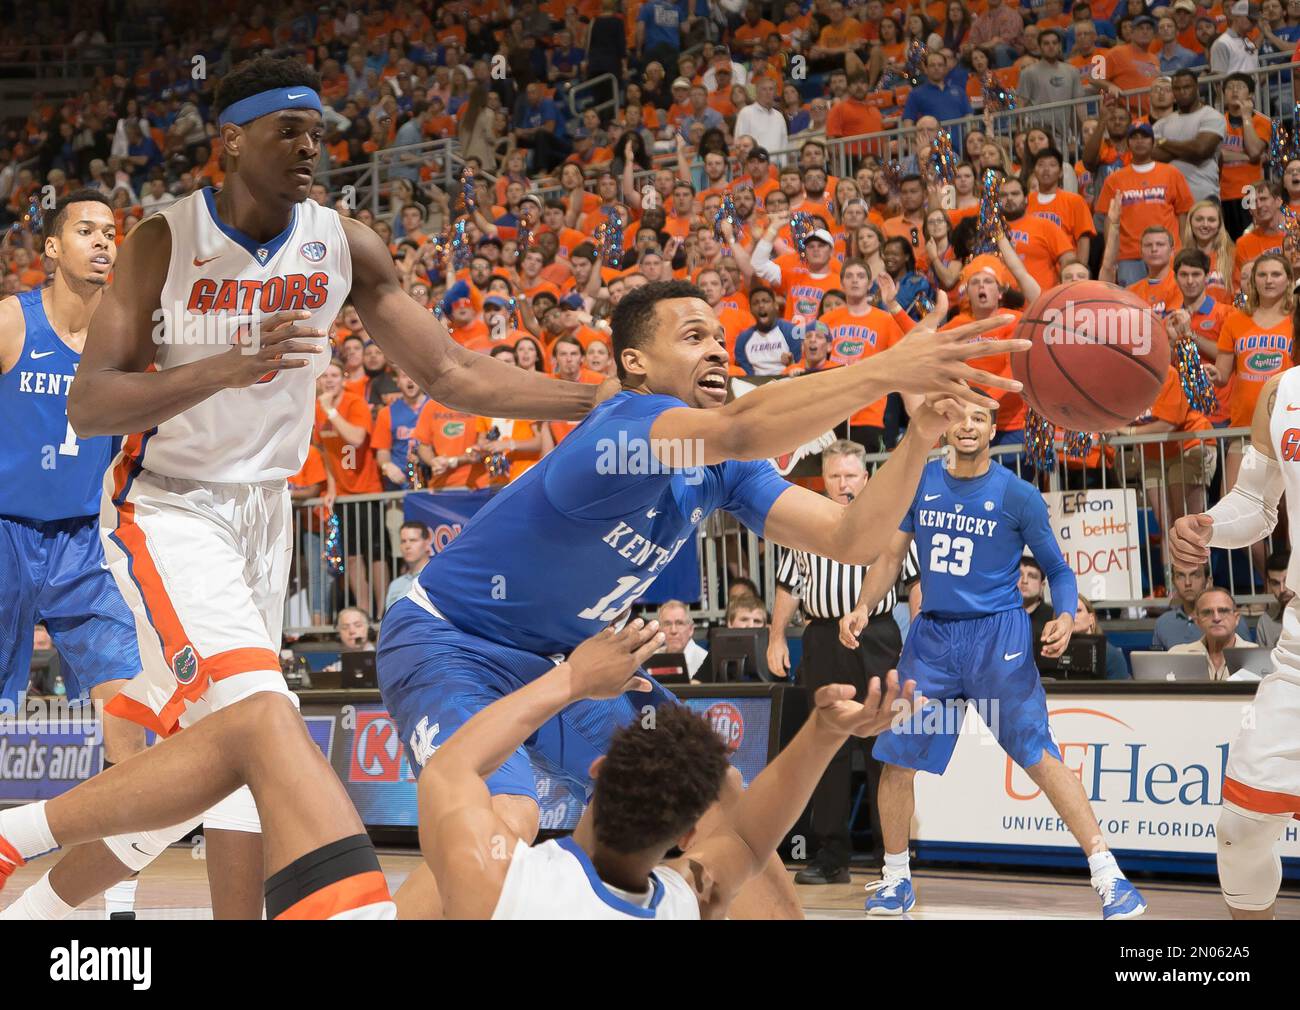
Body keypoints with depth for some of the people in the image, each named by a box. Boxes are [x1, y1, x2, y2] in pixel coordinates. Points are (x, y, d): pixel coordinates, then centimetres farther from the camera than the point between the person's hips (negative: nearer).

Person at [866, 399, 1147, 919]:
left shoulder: (1017, 494, -5)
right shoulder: (919, 482, 5)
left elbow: (1058, 569, 2)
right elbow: (891, 553, 13)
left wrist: (1066, 615, -17)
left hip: (997, 633, -4)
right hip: (931, 636, 4)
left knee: (1040, 755, -12)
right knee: (896, 758, 4)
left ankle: (1108, 876, -9)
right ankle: (896, 880, 22)